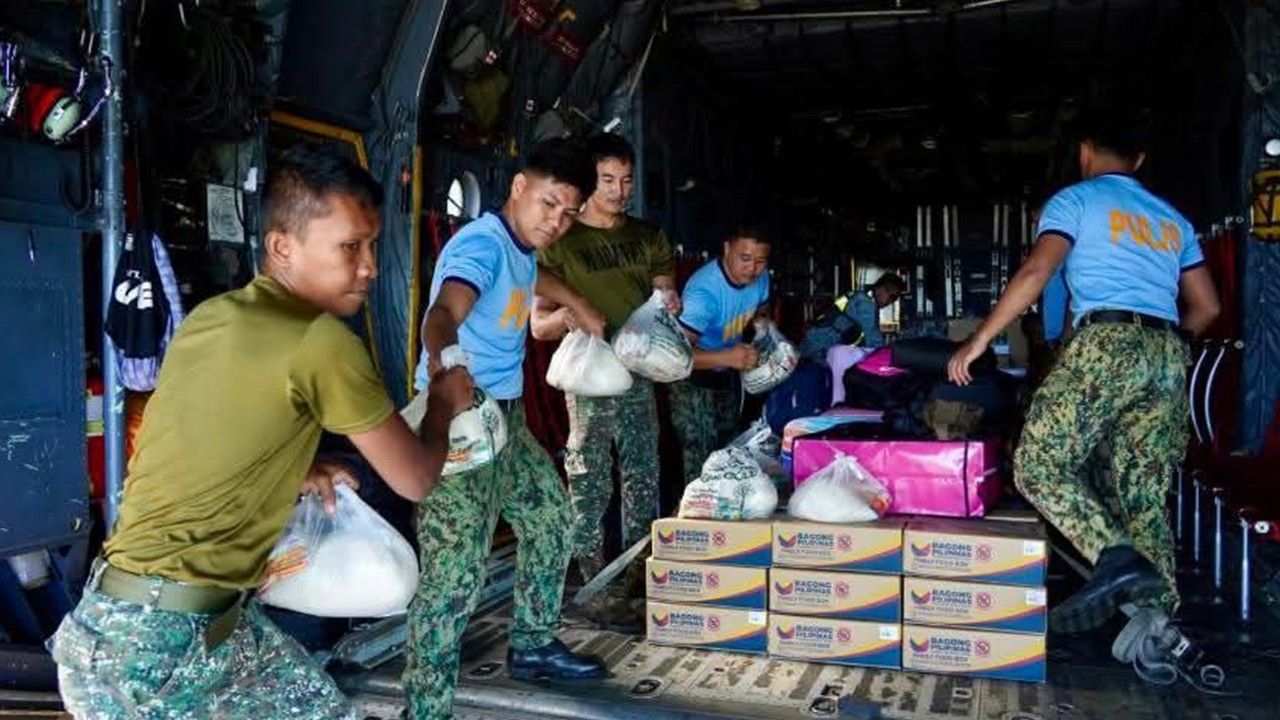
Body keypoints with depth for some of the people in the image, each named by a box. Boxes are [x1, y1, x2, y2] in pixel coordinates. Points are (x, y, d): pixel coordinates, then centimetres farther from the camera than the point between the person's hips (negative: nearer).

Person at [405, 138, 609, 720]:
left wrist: (575, 304, 39)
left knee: (550, 520, 23)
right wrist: (442, 365, -58)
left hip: (506, 416, 10)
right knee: (454, 574, -13)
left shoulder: (522, 246, 10)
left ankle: (533, 647, 39)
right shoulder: (482, 242, -19)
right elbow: (443, 313, -39)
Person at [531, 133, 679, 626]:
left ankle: (641, 575, 23)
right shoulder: (561, 242, -3)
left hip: (639, 372, 5)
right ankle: (598, 590, 5)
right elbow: (538, 326, -4)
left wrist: (670, 304, -7)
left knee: (644, 478, 10)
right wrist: (565, 315, -27)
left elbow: (665, 296, 17)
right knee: (590, 485, -3)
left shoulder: (648, 238, 12)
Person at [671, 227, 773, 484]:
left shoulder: (760, 278, -13)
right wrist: (728, 357, -54)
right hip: (694, 378, -7)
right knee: (701, 459, -12)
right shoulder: (704, 290, -35)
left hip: (729, 373, 7)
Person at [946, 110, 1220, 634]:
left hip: (1106, 344, -6)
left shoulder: (1076, 199, 9)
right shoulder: (1172, 220, 26)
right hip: (1168, 357, 6)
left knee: (1038, 464, -6)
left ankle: (1115, 557, -25)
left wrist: (978, 341, -5)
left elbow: (1035, 272, -7)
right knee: (1145, 492, 5)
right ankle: (1156, 614, -5)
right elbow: (1206, 307, 24)